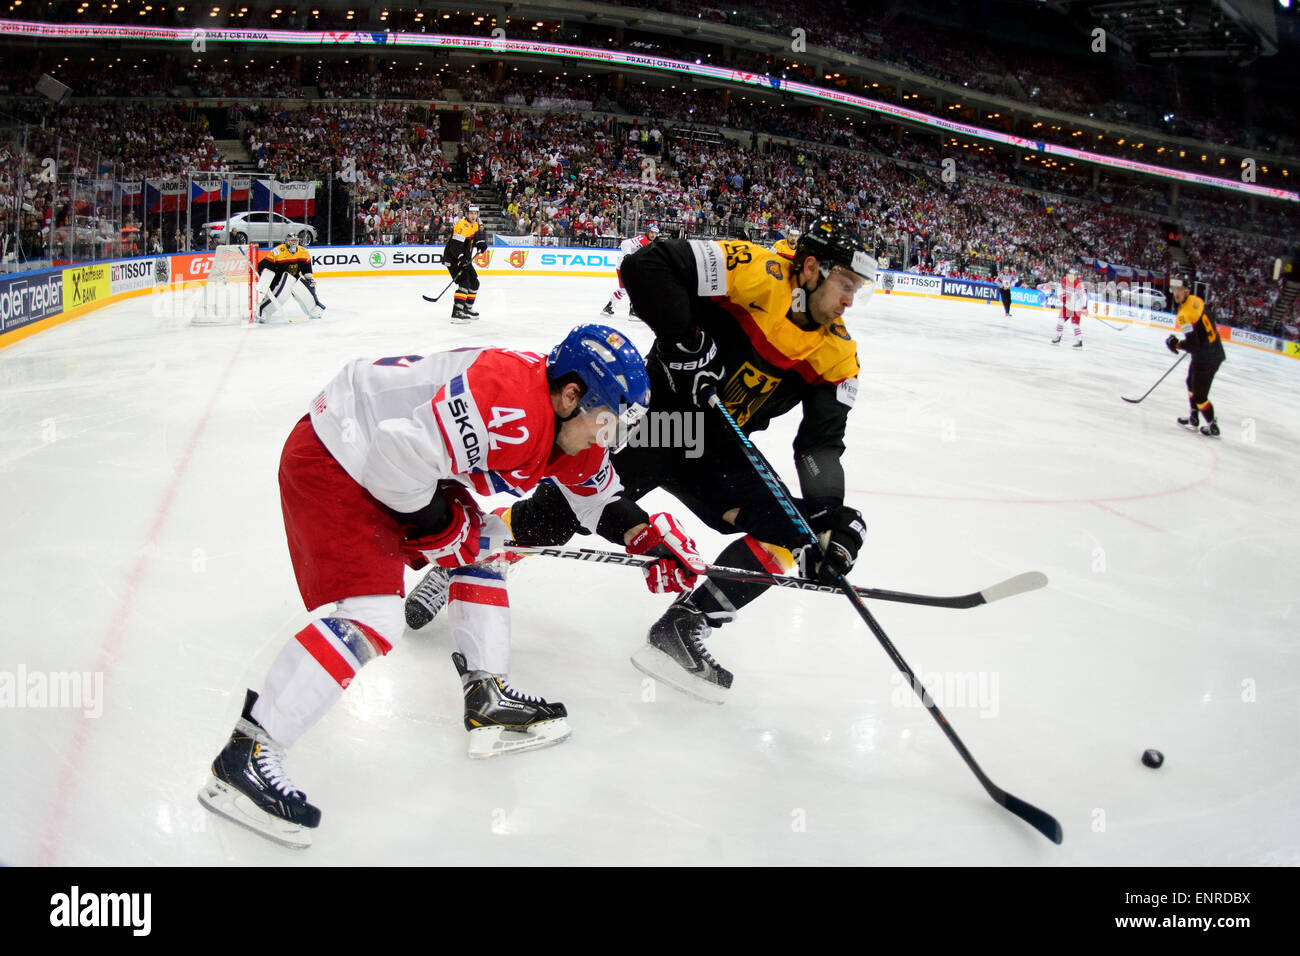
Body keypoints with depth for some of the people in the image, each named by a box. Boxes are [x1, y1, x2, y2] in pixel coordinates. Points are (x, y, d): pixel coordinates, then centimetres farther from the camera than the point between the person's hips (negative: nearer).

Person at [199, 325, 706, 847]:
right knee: (372, 615, -19)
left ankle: (487, 697, 19)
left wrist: (652, 539, 2)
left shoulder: (571, 422, 4)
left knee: (482, 544, 15)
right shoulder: (509, 405, -29)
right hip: (329, 460, -10)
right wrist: (436, 528, -16)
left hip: (382, 458, 10)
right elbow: (401, 451, -33)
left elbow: (598, 496, 19)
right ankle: (244, 757, -13)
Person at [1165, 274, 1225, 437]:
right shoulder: (1196, 300, 4)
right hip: (1215, 349, 10)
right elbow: (1210, 323, 19)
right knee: (1192, 383, 25)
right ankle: (1193, 419, 35)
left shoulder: (1185, 313, -24)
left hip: (1206, 358, -10)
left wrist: (1177, 344, -9)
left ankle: (1212, 428, 15)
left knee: (1199, 395, 2)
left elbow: (1193, 344, -26)